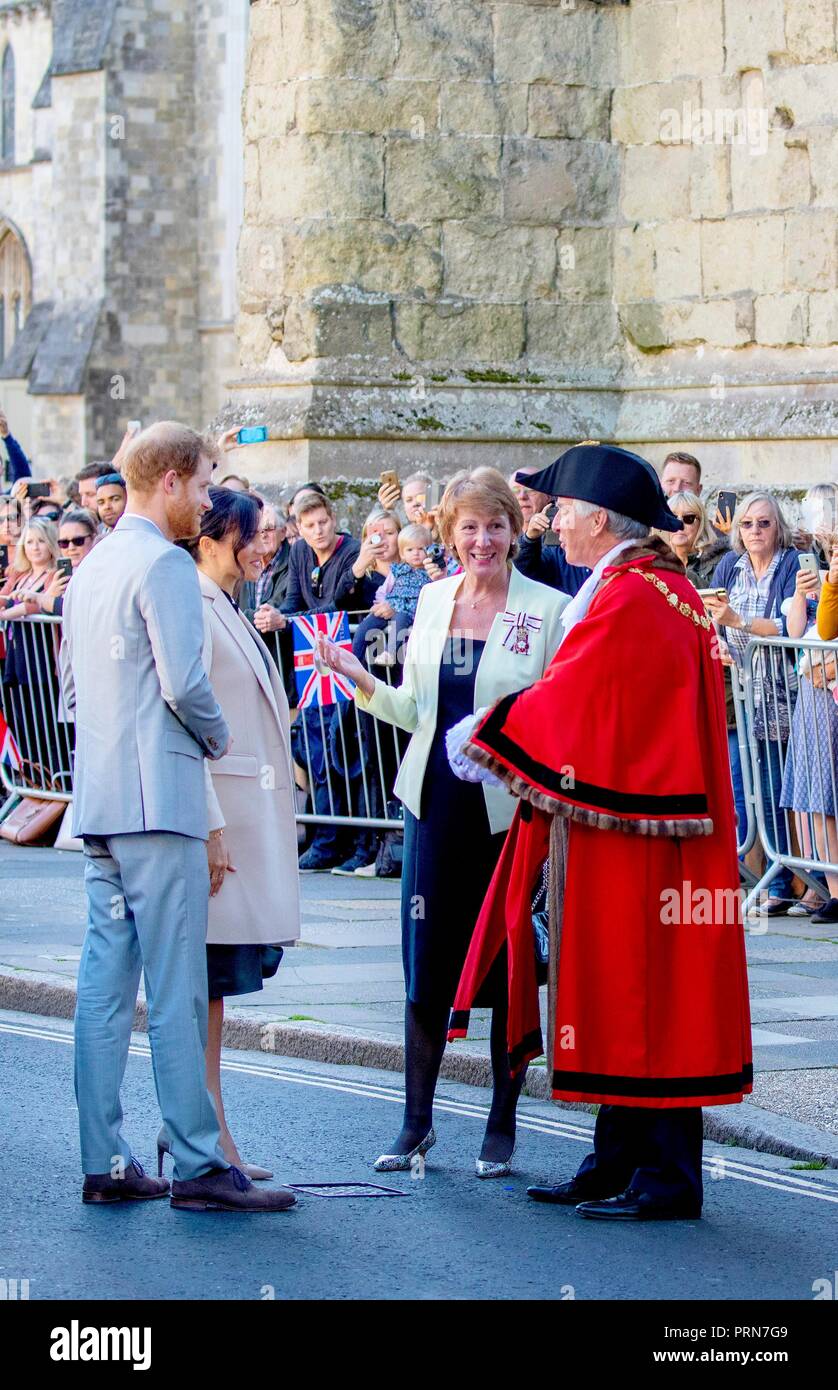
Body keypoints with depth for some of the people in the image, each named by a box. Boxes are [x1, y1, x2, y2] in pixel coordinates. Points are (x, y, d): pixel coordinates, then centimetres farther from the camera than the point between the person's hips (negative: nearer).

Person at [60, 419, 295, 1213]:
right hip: (158, 798, -9)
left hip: (98, 798, 9)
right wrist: (218, 738, -1)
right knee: (176, 990, -7)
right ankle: (198, 1166, -5)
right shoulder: (164, 565, -11)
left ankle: (104, 1162, 8)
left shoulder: (92, 567, 17)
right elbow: (184, 683, -18)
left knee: (105, 982, 7)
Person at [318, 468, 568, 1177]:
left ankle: (502, 1127, 14)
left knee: (507, 965, 3)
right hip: (437, 800, 4)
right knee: (426, 963, 4)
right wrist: (361, 679, 1)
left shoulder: (548, 609, -4)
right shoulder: (433, 600, 9)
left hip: (511, 806, -4)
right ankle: (417, 1121, 15)